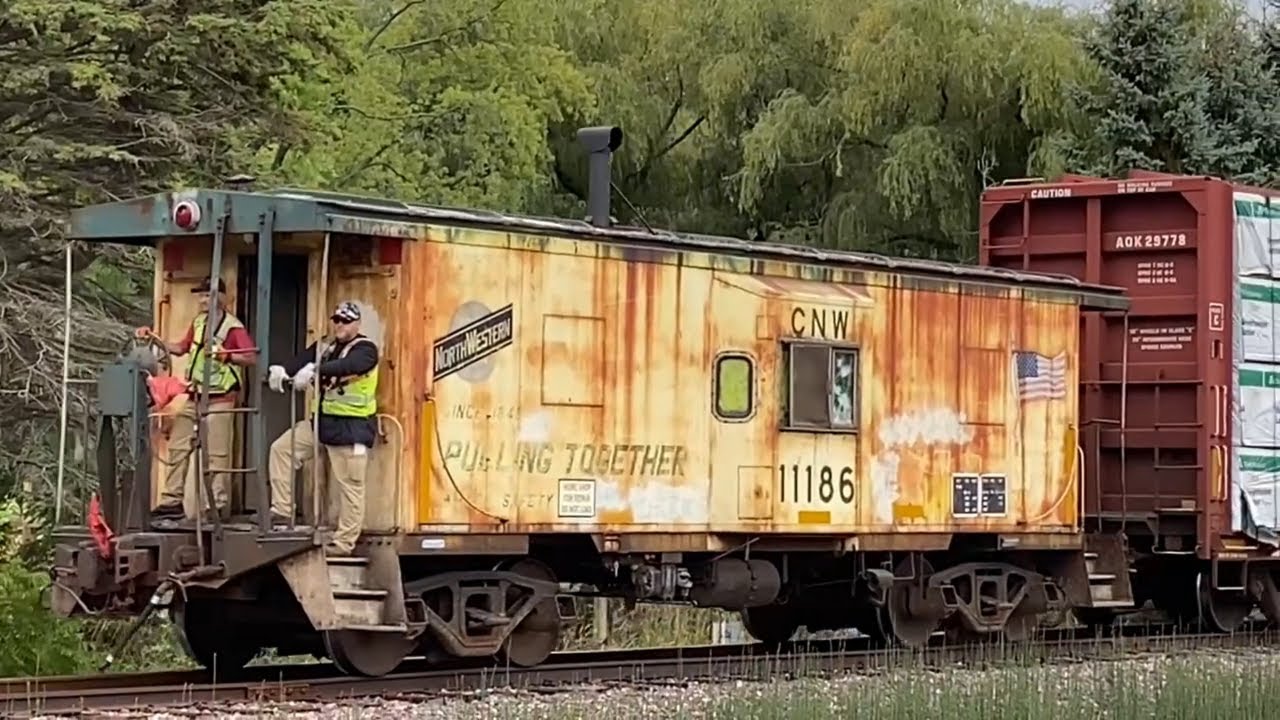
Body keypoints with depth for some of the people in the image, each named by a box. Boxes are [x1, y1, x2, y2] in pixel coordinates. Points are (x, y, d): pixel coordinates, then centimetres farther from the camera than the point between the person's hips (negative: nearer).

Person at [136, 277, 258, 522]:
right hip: (195, 397, 8)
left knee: (216, 453, -5)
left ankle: (218, 504, 2)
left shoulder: (233, 327, -12)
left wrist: (225, 355, -31)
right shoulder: (198, 322, 12)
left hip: (219, 399, -8)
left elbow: (252, 357, -21)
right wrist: (155, 339, 17)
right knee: (178, 446, 7)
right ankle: (173, 501, 12)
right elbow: (181, 348, 25)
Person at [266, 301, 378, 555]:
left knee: (350, 485, -3)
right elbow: (303, 360, -5)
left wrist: (315, 370, -45)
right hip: (323, 420, 7)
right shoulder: (326, 348, 11)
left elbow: (349, 365, -32)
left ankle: (344, 542, 5)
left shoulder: (365, 349, -10)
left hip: (352, 427, -7)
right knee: (281, 448, 3)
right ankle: (282, 511, 6)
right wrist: (281, 370, -26)